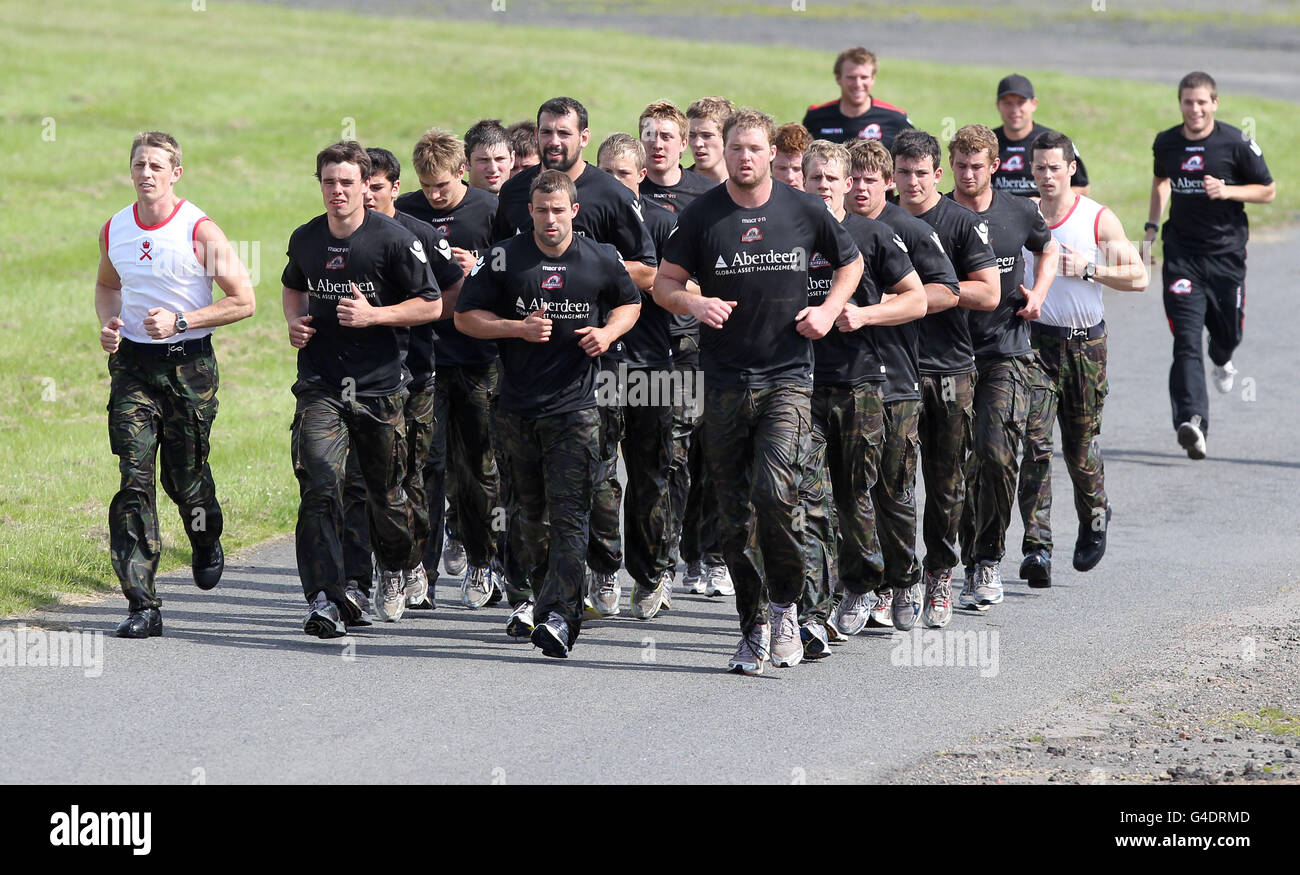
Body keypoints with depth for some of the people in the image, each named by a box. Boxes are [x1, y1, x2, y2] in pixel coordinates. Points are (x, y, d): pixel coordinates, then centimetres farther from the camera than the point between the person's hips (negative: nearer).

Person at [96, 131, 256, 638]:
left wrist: (180, 320, -17)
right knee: (134, 479, -9)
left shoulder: (200, 231, -10)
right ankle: (142, 606, -12)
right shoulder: (114, 230, 4)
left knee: (184, 476, 7)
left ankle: (207, 543, 44)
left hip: (189, 362, -3)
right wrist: (108, 323, 3)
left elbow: (244, 300, -8)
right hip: (132, 363, 3)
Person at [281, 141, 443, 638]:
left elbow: (432, 305, -6)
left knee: (386, 492, 11)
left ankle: (395, 571, 41)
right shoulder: (305, 240, 5)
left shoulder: (394, 240, -8)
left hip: (381, 386, -2)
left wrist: (373, 315, -17)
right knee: (319, 487, -14)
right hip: (320, 386, 2)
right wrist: (295, 321, 5)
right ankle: (327, 601, -19)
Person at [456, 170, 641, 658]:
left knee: (569, 513, -11)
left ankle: (558, 614, -18)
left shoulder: (601, 260, 3)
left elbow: (630, 302, 20)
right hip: (518, 406, 2)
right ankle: (541, 594, 30)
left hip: (575, 405, -2)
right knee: (531, 511, 12)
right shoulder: (504, 258, 1)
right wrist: (518, 329, -11)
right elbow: (465, 317, 3)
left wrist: (608, 333, -1)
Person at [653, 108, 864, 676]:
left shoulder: (804, 211, 3)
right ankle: (753, 630, 13)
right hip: (725, 382, 1)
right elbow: (664, 284, 6)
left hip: (787, 377, -1)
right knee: (735, 515, 3)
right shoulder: (701, 216, 2)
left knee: (774, 492, -19)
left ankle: (784, 606, 0)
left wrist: (829, 310, 2)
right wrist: (693, 303, -15)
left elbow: (850, 262, 18)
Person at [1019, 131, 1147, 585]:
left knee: (1081, 446, 8)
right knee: (1034, 442, -13)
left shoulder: (1098, 219, -2)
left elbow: (1138, 277, -3)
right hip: (1034, 341, 1)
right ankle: (1038, 547, -18)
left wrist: (1088, 269, -15)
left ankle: (1094, 517, 39)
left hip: (1085, 343, -1)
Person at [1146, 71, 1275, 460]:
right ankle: (1192, 421, -25)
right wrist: (1151, 227, 16)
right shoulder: (1166, 144, 3)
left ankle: (1222, 359, 53)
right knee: (1186, 340, -14)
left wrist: (1227, 191, -15)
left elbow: (1268, 191, 1)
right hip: (1182, 254, 1)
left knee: (1228, 331, 13)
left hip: (1226, 252, -1)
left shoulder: (1235, 144, -7)